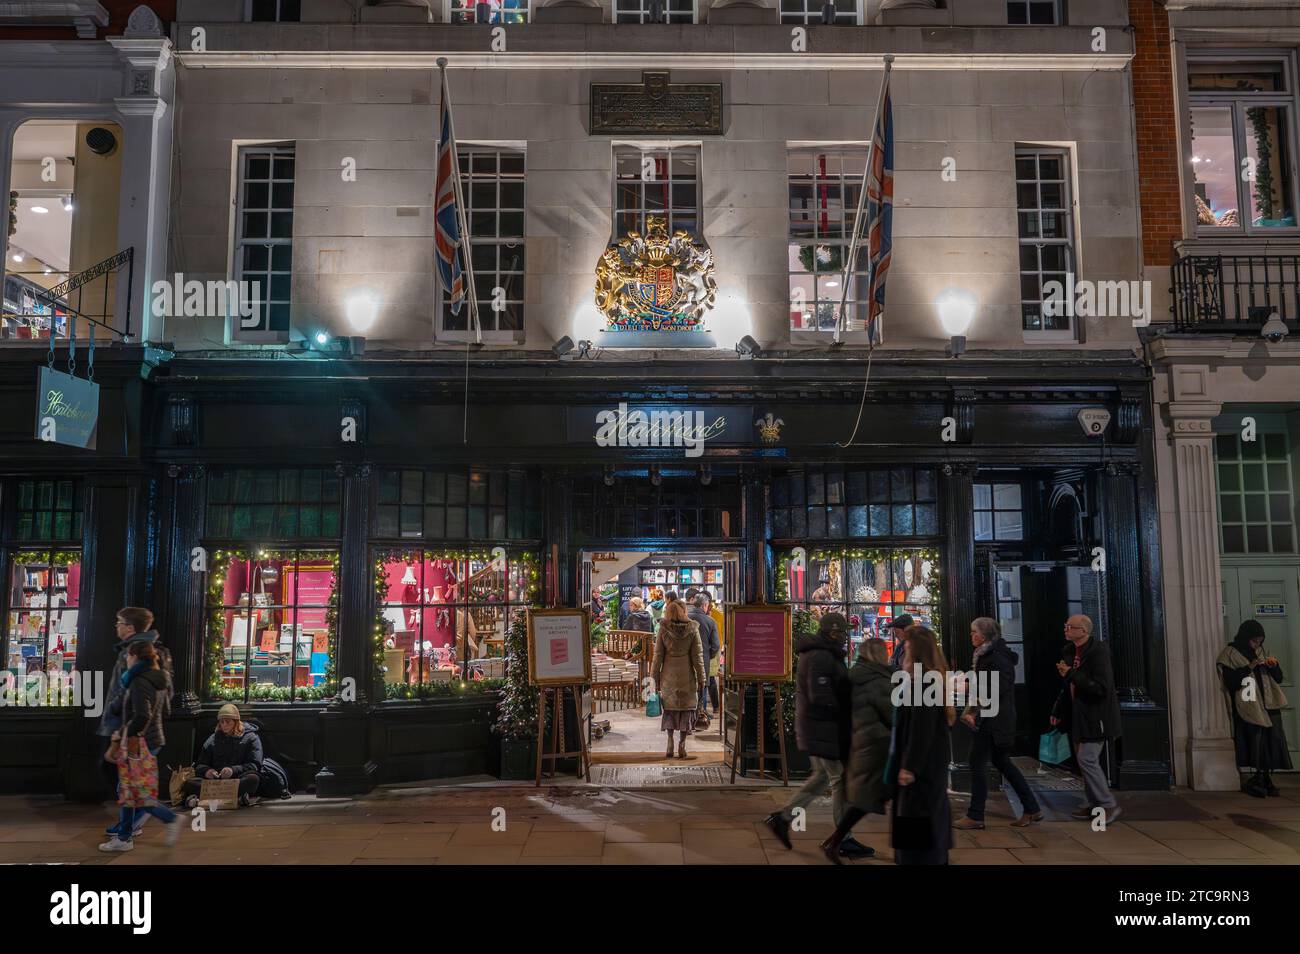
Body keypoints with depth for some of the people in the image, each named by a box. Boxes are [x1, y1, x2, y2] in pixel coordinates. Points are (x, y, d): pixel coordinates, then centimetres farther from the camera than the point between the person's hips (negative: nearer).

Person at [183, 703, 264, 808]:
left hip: (239, 779, -3)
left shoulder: (250, 737, 10)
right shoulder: (213, 739, 21)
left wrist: (234, 770, -18)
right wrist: (206, 771, -6)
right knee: (189, 783, -25)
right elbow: (199, 765, 19)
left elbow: (255, 765, 0)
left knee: (253, 779, -36)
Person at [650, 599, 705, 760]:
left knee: (669, 708, 13)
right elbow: (697, 656, -4)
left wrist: (655, 678, 6)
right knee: (686, 707, 9)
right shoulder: (692, 629, -7)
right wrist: (701, 679, 3)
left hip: (669, 675, 1)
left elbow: (658, 655, -2)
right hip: (687, 676, -1)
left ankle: (670, 744, 8)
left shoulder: (663, 629, -6)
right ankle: (682, 745, 7)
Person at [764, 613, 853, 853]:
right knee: (840, 780, 0)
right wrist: (845, 710, -13)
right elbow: (821, 698, -25)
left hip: (813, 726, 10)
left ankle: (783, 818, 17)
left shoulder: (817, 654, 14)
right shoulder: (821, 657, -20)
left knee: (822, 776, 18)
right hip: (824, 728, -10)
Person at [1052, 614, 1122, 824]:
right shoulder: (1071, 651, 9)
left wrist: (1071, 674, -23)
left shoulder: (1098, 652, -18)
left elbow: (1101, 688, -26)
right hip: (1079, 716, 9)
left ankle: (1108, 805, 1)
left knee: (1087, 759, -11)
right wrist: (1058, 711, 18)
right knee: (1086, 760, 13)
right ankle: (1094, 804, 23)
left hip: (1096, 716, -9)